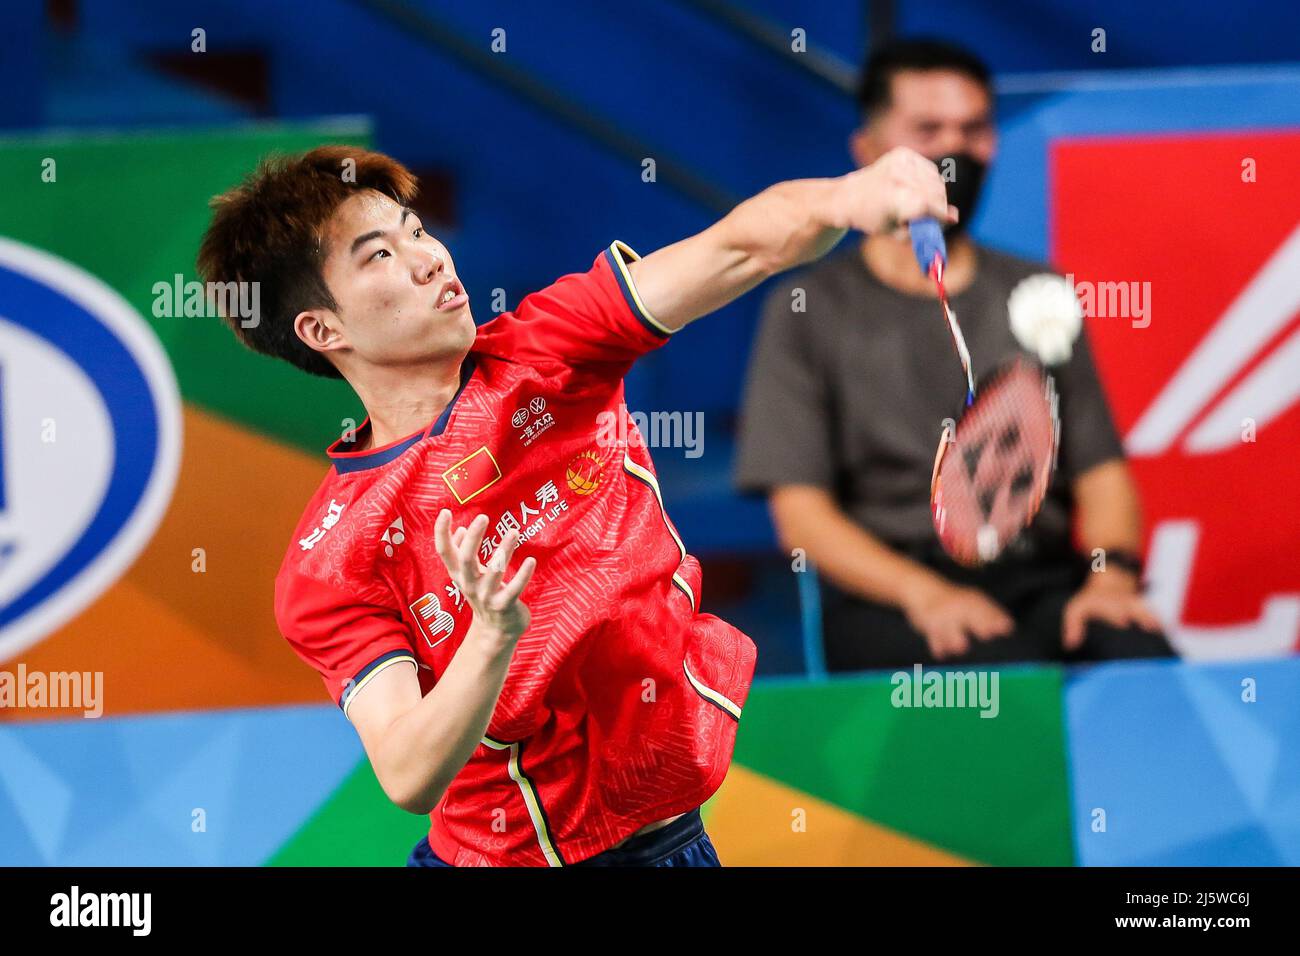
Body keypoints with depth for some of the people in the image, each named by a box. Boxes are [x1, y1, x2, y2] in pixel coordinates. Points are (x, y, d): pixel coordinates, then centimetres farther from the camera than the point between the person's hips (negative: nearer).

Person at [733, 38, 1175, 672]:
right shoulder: (810, 310, 10)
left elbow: (1101, 472, 14)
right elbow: (799, 513, 1)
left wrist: (1113, 571, -9)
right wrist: (924, 594, -16)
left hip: (1042, 578, 3)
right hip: (881, 600, -3)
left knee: (1137, 652, -32)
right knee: (1006, 675, -38)